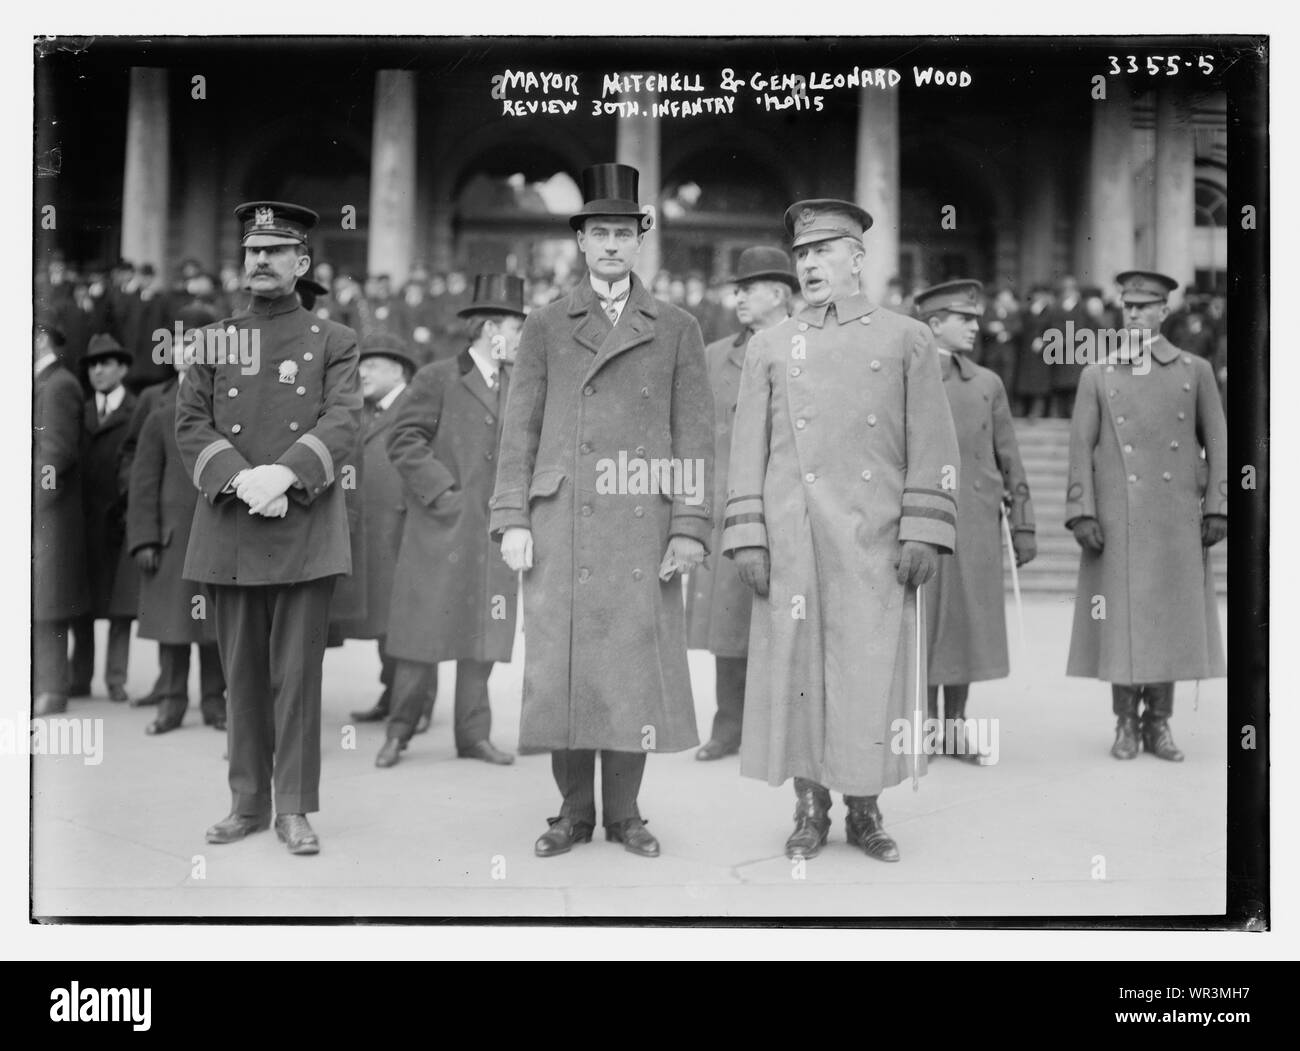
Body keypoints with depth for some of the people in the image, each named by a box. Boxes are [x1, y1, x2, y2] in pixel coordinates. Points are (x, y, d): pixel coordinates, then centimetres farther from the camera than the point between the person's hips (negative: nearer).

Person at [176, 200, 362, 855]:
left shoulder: (333, 341, 8)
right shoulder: (214, 341, 14)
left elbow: (342, 422, -4)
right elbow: (191, 424, 5)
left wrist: (284, 475, -20)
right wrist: (240, 480, -13)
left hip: (305, 527, -2)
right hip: (229, 531, 2)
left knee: (298, 672, 0)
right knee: (241, 672, 8)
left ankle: (295, 808, 8)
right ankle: (248, 802, 19)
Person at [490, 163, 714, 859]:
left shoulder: (676, 329, 11)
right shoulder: (545, 327, 12)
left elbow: (695, 436, 5)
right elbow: (519, 431, 8)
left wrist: (690, 527, -4)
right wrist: (512, 521, -2)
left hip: (644, 528, 0)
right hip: (561, 525, 0)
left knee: (635, 665, 1)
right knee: (562, 665, 2)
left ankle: (623, 813, 14)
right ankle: (573, 812, 15)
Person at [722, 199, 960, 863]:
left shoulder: (906, 339, 8)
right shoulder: (768, 348, 12)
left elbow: (932, 448, 4)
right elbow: (748, 450, 9)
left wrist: (923, 533, -4)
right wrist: (746, 538, 1)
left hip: (876, 545, -1)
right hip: (793, 544, 1)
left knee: (873, 673, 1)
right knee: (795, 670, 3)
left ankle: (865, 812, 15)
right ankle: (809, 812, 16)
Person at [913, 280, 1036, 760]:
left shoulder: (987, 383, 11)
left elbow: (1010, 461, 11)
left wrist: (1023, 525, 7)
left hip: (977, 522, 3)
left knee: (969, 622, 6)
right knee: (923, 622, 2)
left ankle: (956, 724, 18)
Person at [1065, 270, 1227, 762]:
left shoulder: (1195, 371, 9)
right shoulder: (1097, 376, 8)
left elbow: (1217, 443, 8)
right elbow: (1081, 448, 3)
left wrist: (1217, 508, 0)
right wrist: (1082, 513, -6)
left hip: (1176, 522, 1)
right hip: (1117, 523, 0)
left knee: (1170, 619, 3)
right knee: (1120, 620, 0)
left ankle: (1159, 722, 13)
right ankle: (1126, 724, 10)